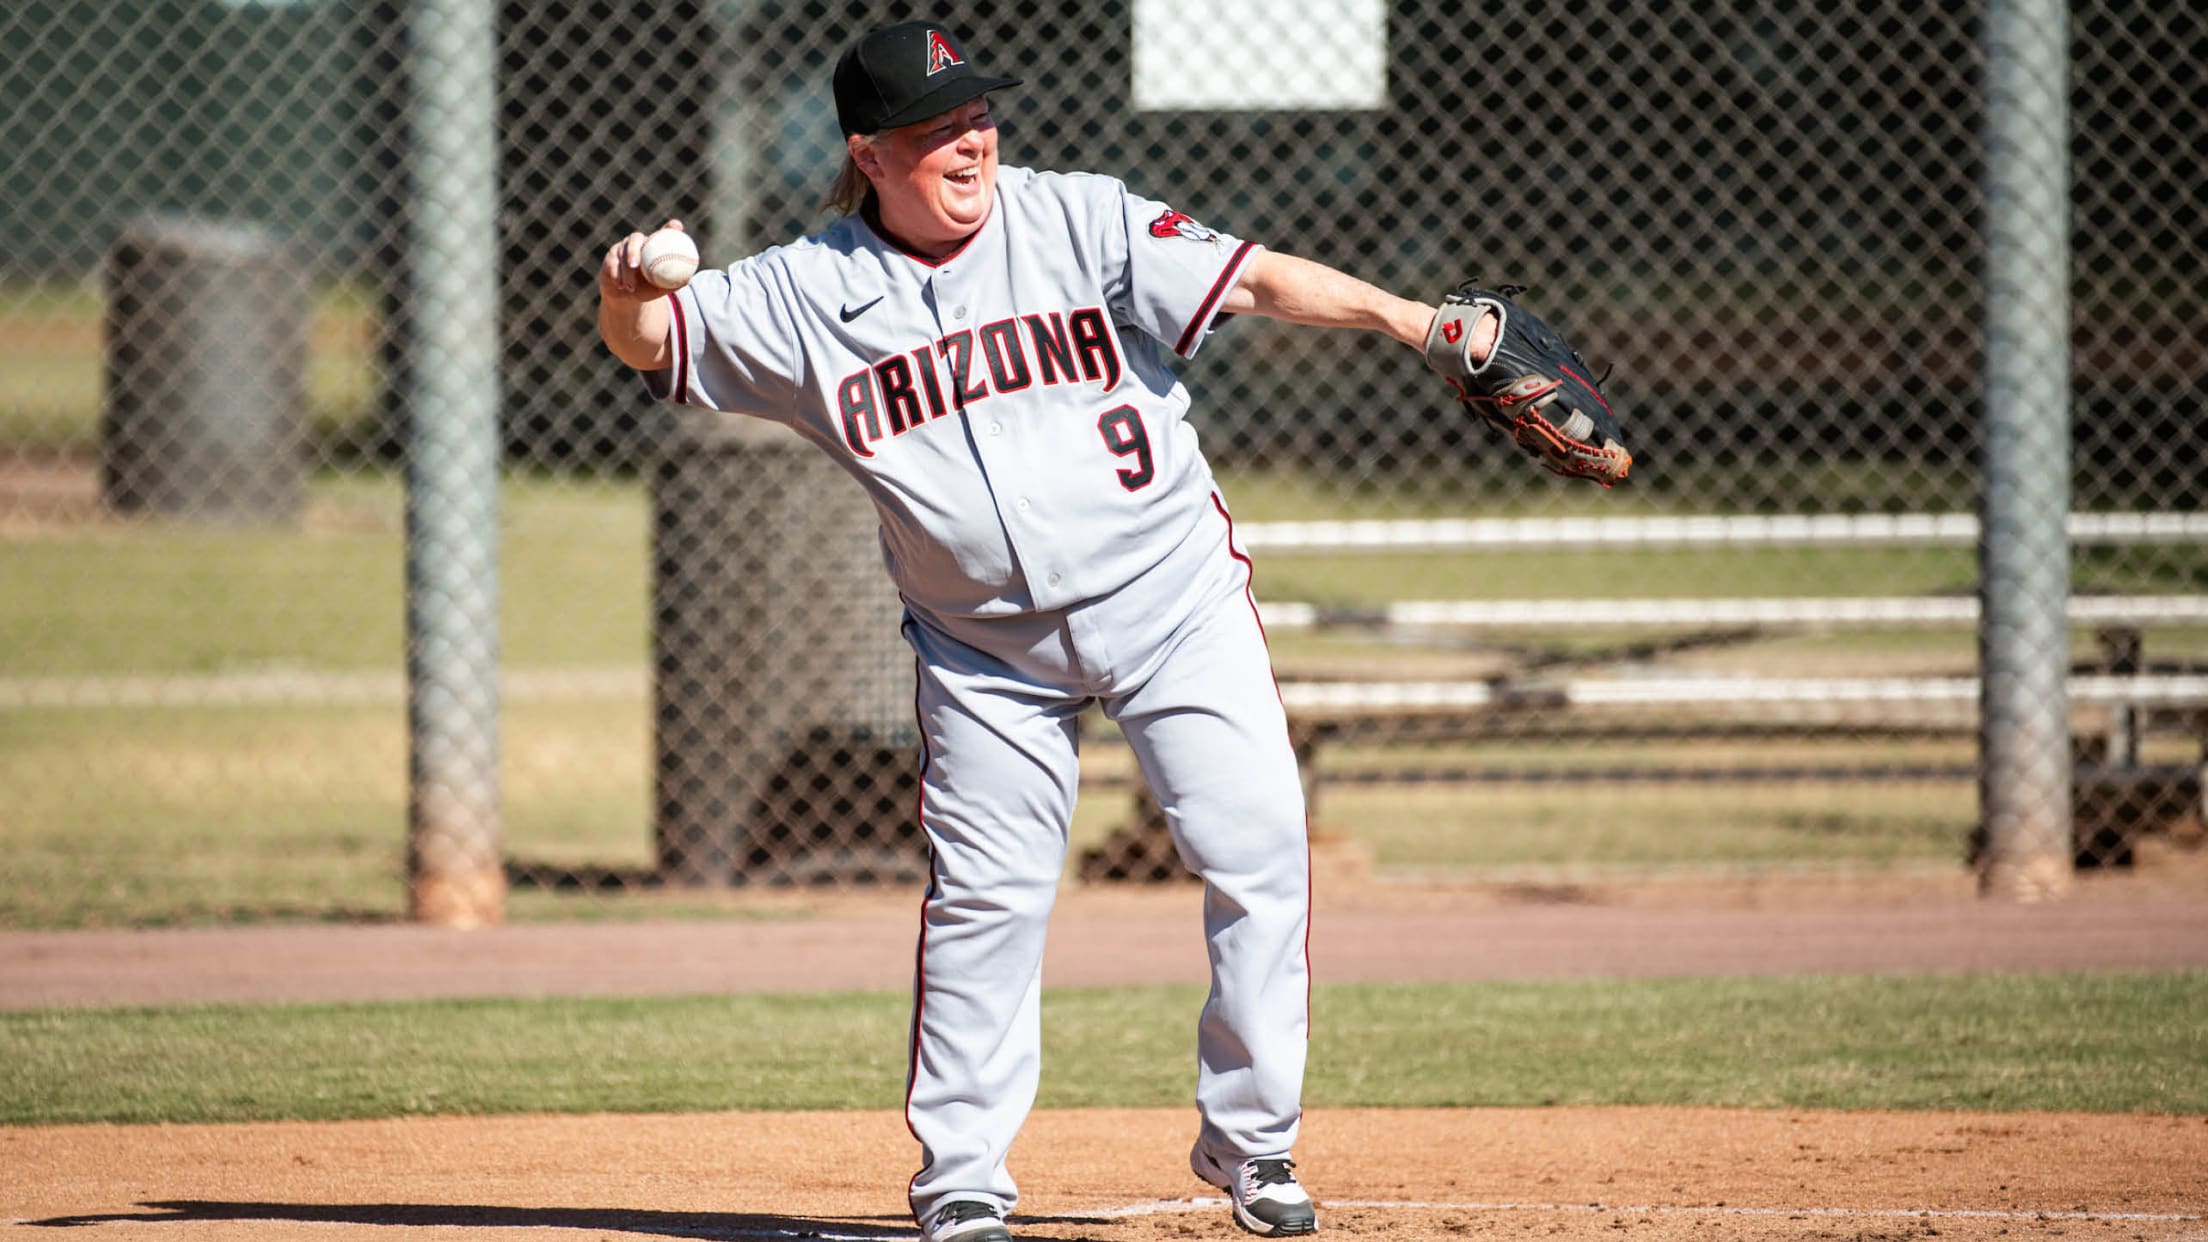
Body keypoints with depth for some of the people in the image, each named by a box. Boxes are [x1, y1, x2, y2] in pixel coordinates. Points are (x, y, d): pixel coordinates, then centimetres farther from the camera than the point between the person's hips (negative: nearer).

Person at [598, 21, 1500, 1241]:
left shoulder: (1079, 222, -8)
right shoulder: (803, 294, -4)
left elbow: (1249, 278, -13)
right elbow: (649, 342, -3)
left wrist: (1404, 316, -24)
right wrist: (626, 296, -27)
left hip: (1169, 593, -1)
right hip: (983, 645, 1)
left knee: (1258, 851, -8)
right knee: (983, 897, 1)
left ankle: (1249, 1140, 6)